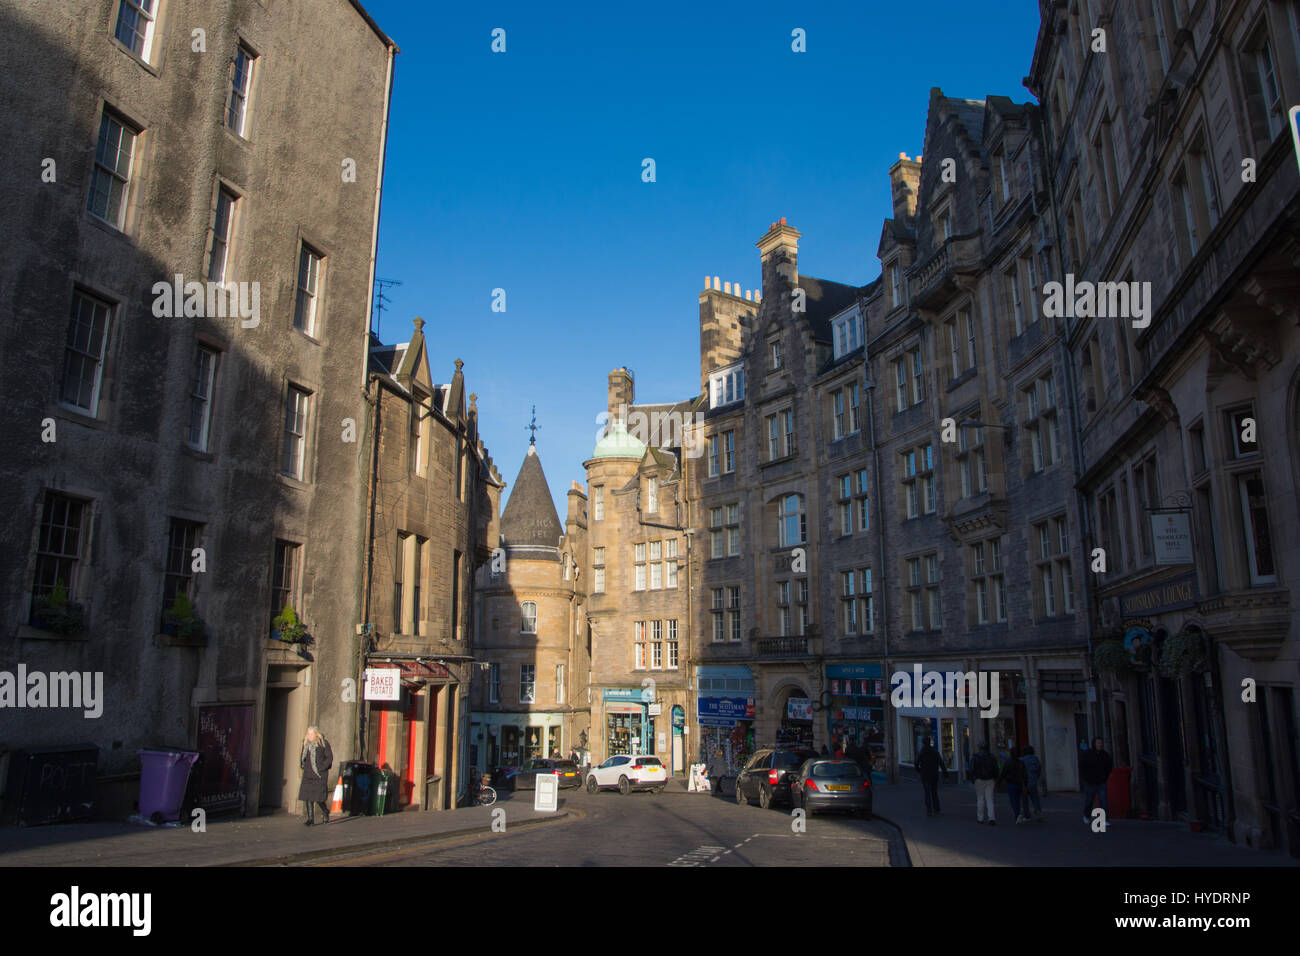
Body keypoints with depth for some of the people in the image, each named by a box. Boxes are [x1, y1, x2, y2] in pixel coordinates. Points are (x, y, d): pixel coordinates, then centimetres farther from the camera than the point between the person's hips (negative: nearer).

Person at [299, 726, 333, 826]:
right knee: (308, 796, -2)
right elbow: (302, 756, 24)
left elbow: (330, 757, -5)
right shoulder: (305, 743, 10)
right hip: (308, 774, 5)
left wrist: (322, 767, -12)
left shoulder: (323, 743, -7)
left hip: (320, 774, -5)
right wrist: (302, 765, 9)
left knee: (318, 797, -6)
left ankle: (326, 812, 21)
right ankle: (311, 818, 4)